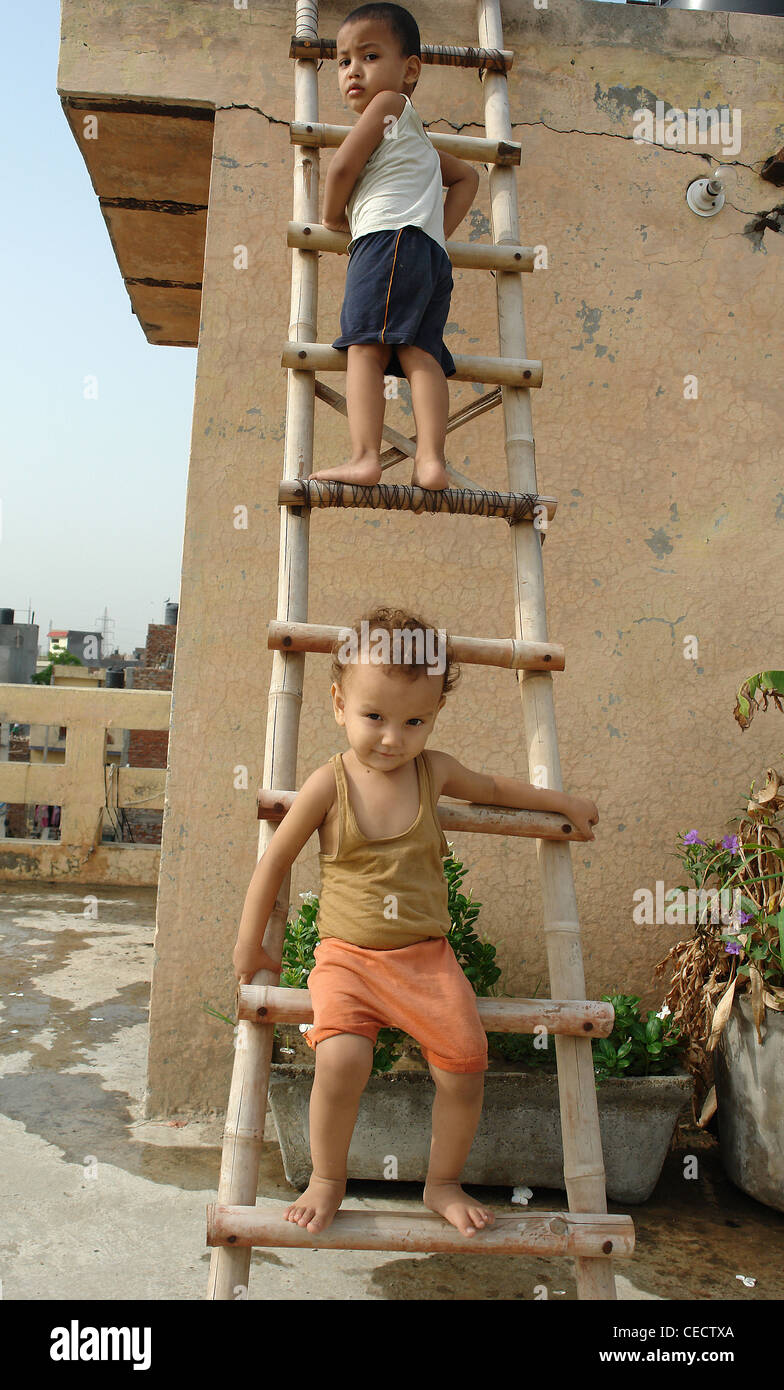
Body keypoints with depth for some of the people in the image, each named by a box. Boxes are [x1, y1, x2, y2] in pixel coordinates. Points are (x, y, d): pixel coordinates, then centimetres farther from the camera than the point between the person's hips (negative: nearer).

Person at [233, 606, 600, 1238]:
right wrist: (250, 944, 4)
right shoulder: (330, 784, -9)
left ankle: (443, 1183, 19)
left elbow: (491, 787, 23)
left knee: (465, 1065, -10)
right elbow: (276, 858, 1)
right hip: (348, 955, -2)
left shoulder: (434, 770, 1)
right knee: (342, 1059, -24)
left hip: (426, 955, 3)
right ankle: (328, 1180, 6)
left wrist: (562, 801, 29)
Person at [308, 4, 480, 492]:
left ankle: (365, 456, -29)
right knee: (419, 352, -8)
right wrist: (441, 231, 27)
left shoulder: (388, 103, 12)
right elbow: (467, 176, 43)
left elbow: (342, 165, 1)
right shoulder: (418, 138, 37)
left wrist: (332, 215, 18)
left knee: (366, 347, -16)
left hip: (389, 237, -8)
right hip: (433, 253, 8)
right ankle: (432, 459, -24)